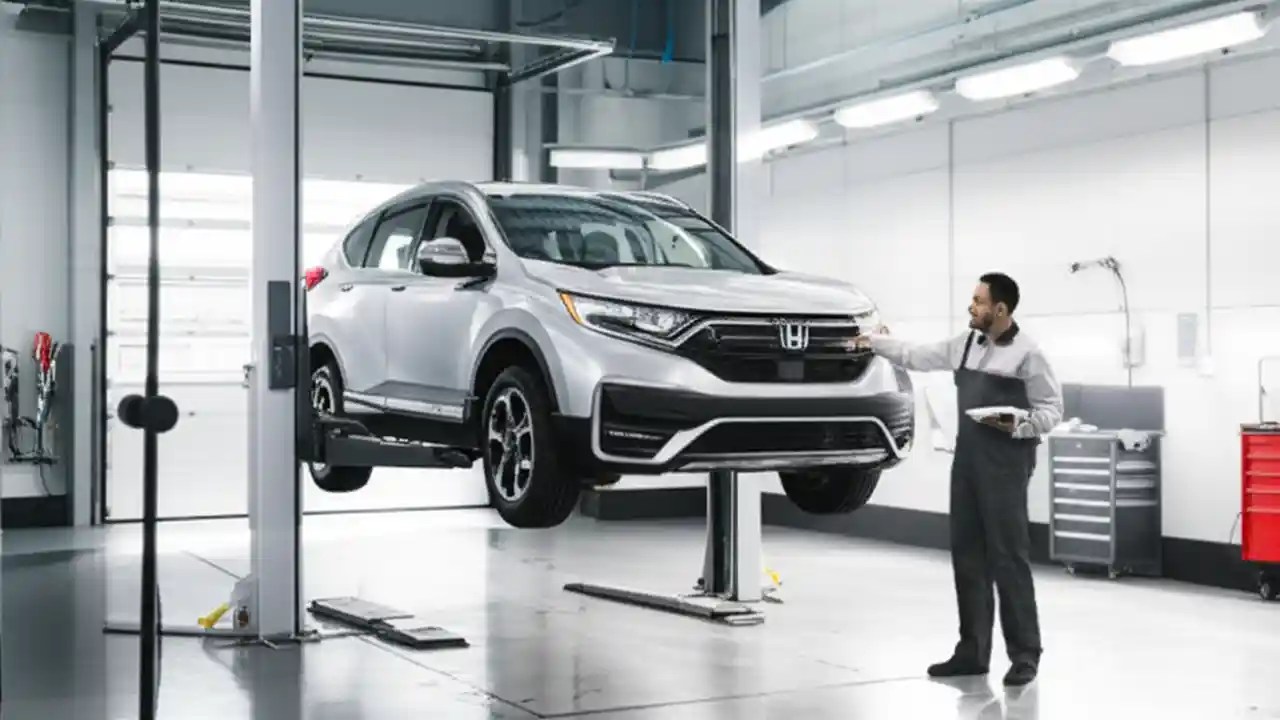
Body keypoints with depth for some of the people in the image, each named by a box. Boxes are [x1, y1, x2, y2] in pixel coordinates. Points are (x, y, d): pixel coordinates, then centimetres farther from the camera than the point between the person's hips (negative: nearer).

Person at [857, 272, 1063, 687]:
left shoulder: (1026, 353, -7)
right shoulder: (965, 345, 13)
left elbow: (1052, 408, -6)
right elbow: (918, 357, 24)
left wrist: (1018, 426, -21)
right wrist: (875, 341, 26)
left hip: (1006, 463, -7)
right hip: (966, 459, 7)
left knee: (1008, 557, -7)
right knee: (967, 556, 8)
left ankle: (1024, 654, 1)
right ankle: (972, 651, 15)